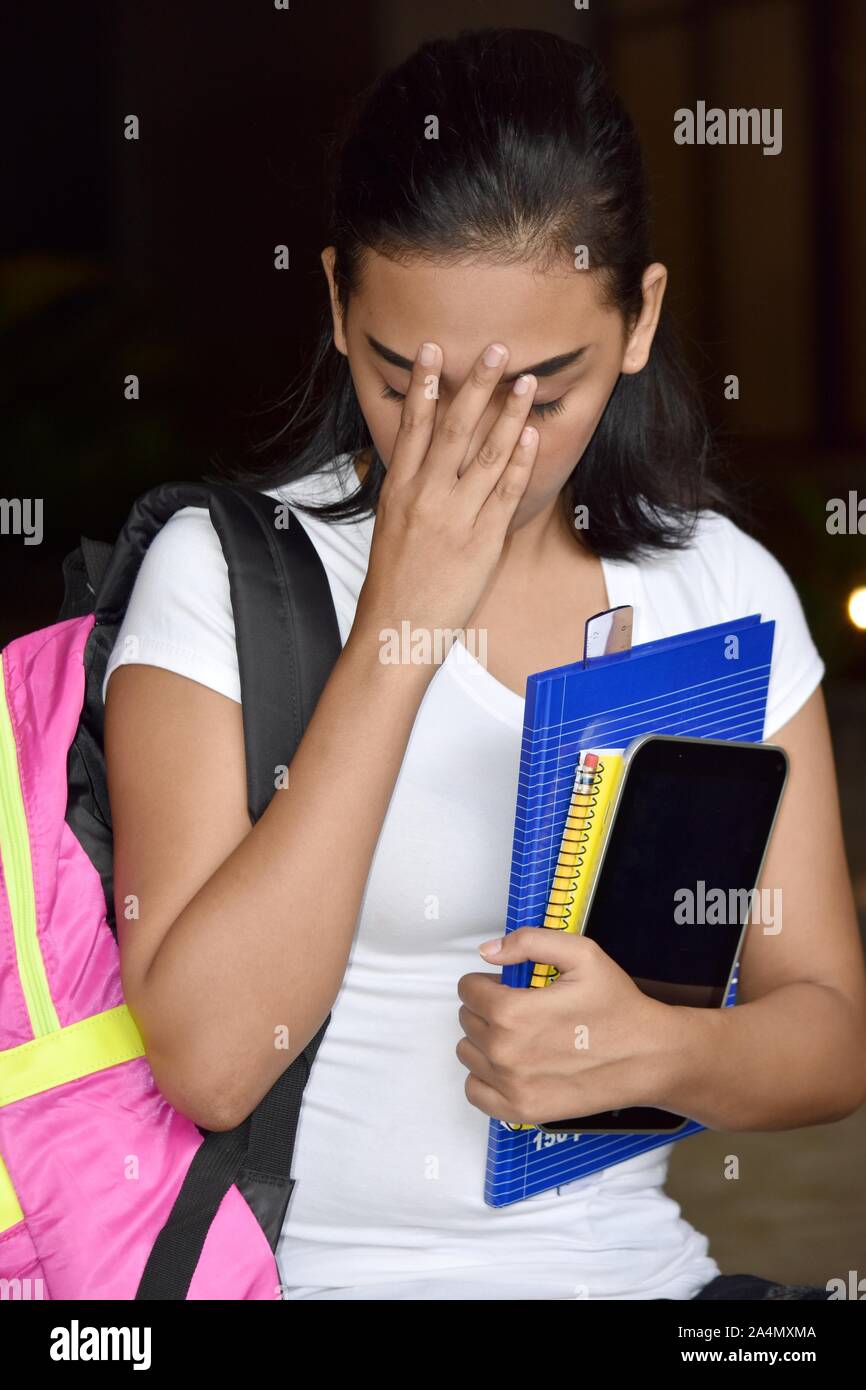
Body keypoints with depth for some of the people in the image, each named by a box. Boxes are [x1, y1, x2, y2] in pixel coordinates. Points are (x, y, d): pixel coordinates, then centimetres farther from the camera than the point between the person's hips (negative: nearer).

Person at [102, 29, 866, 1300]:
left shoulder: (723, 586, 5)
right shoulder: (221, 574, -6)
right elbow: (206, 1060, -16)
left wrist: (655, 1049, -17)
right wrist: (395, 633, -17)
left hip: (632, 1261, 2)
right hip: (323, 1270, -2)